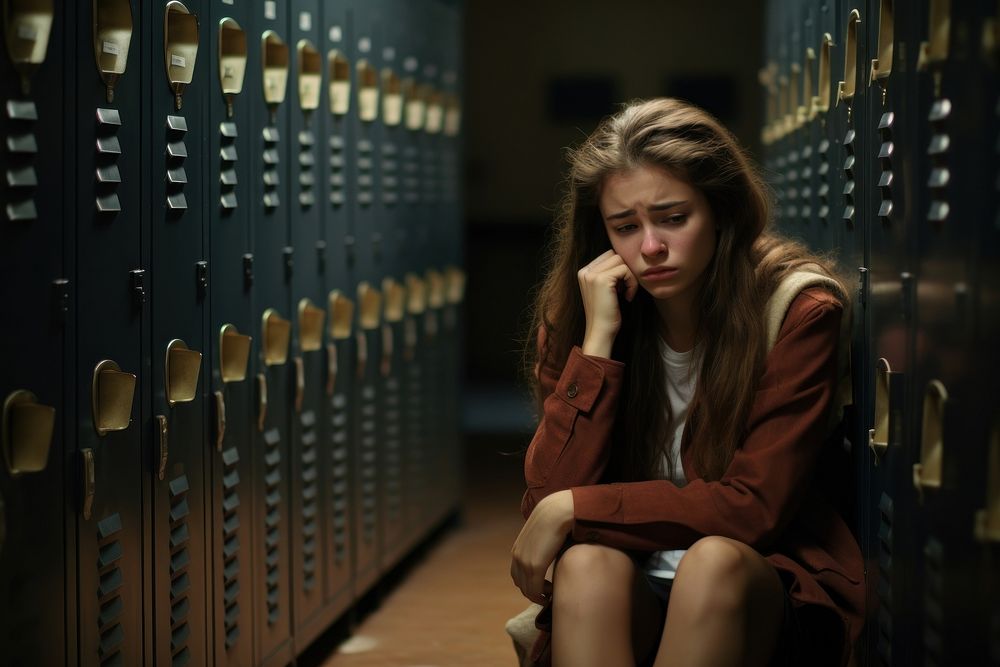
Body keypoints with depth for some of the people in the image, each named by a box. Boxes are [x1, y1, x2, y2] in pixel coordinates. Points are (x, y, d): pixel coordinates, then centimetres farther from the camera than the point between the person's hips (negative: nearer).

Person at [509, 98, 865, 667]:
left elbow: (754, 506, -15)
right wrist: (597, 342, -18)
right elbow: (548, 499, -11)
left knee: (713, 562, -34)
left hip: (767, 584, -2)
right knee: (587, 563, -31)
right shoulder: (574, 318, 0)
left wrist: (572, 510, -17)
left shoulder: (797, 310, -10)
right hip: (628, 597, 2)